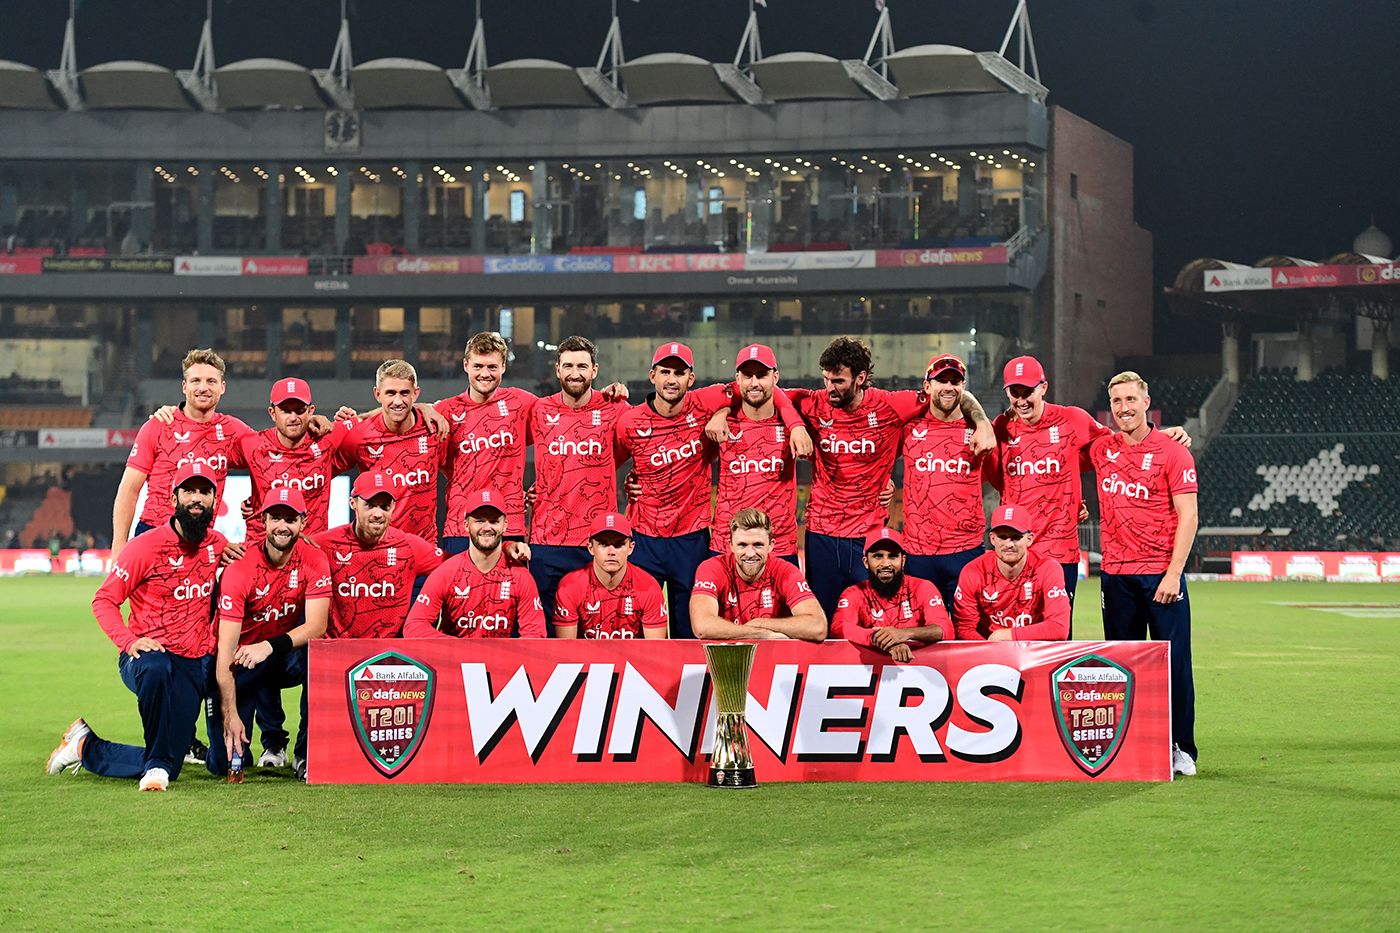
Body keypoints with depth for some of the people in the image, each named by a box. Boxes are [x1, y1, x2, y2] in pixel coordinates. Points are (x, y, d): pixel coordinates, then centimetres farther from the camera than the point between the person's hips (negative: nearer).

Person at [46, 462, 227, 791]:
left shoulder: (216, 544, 6)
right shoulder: (146, 546, -9)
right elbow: (104, 600, -9)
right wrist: (129, 642, -24)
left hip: (195, 664, 5)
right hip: (147, 653, -5)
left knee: (165, 767, -3)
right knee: (156, 668, -45)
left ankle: (86, 747, 23)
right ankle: (157, 762, -27)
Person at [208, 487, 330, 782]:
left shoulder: (314, 560, -13)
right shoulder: (240, 568, -21)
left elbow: (317, 625, -23)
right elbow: (225, 649, -24)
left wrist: (270, 646, -40)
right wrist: (230, 714, -32)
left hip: (287, 658, 2)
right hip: (242, 662, -2)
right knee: (224, 763, -13)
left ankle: (306, 755, -18)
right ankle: (273, 742, 25)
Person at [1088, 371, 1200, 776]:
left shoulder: (1172, 452, -4)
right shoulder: (1101, 450, 9)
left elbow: (1187, 517, -8)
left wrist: (1174, 574, -15)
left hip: (1161, 574, -4)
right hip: (1116, 573, 4)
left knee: (1174, 662, -3)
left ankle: (1181, 750, 4)